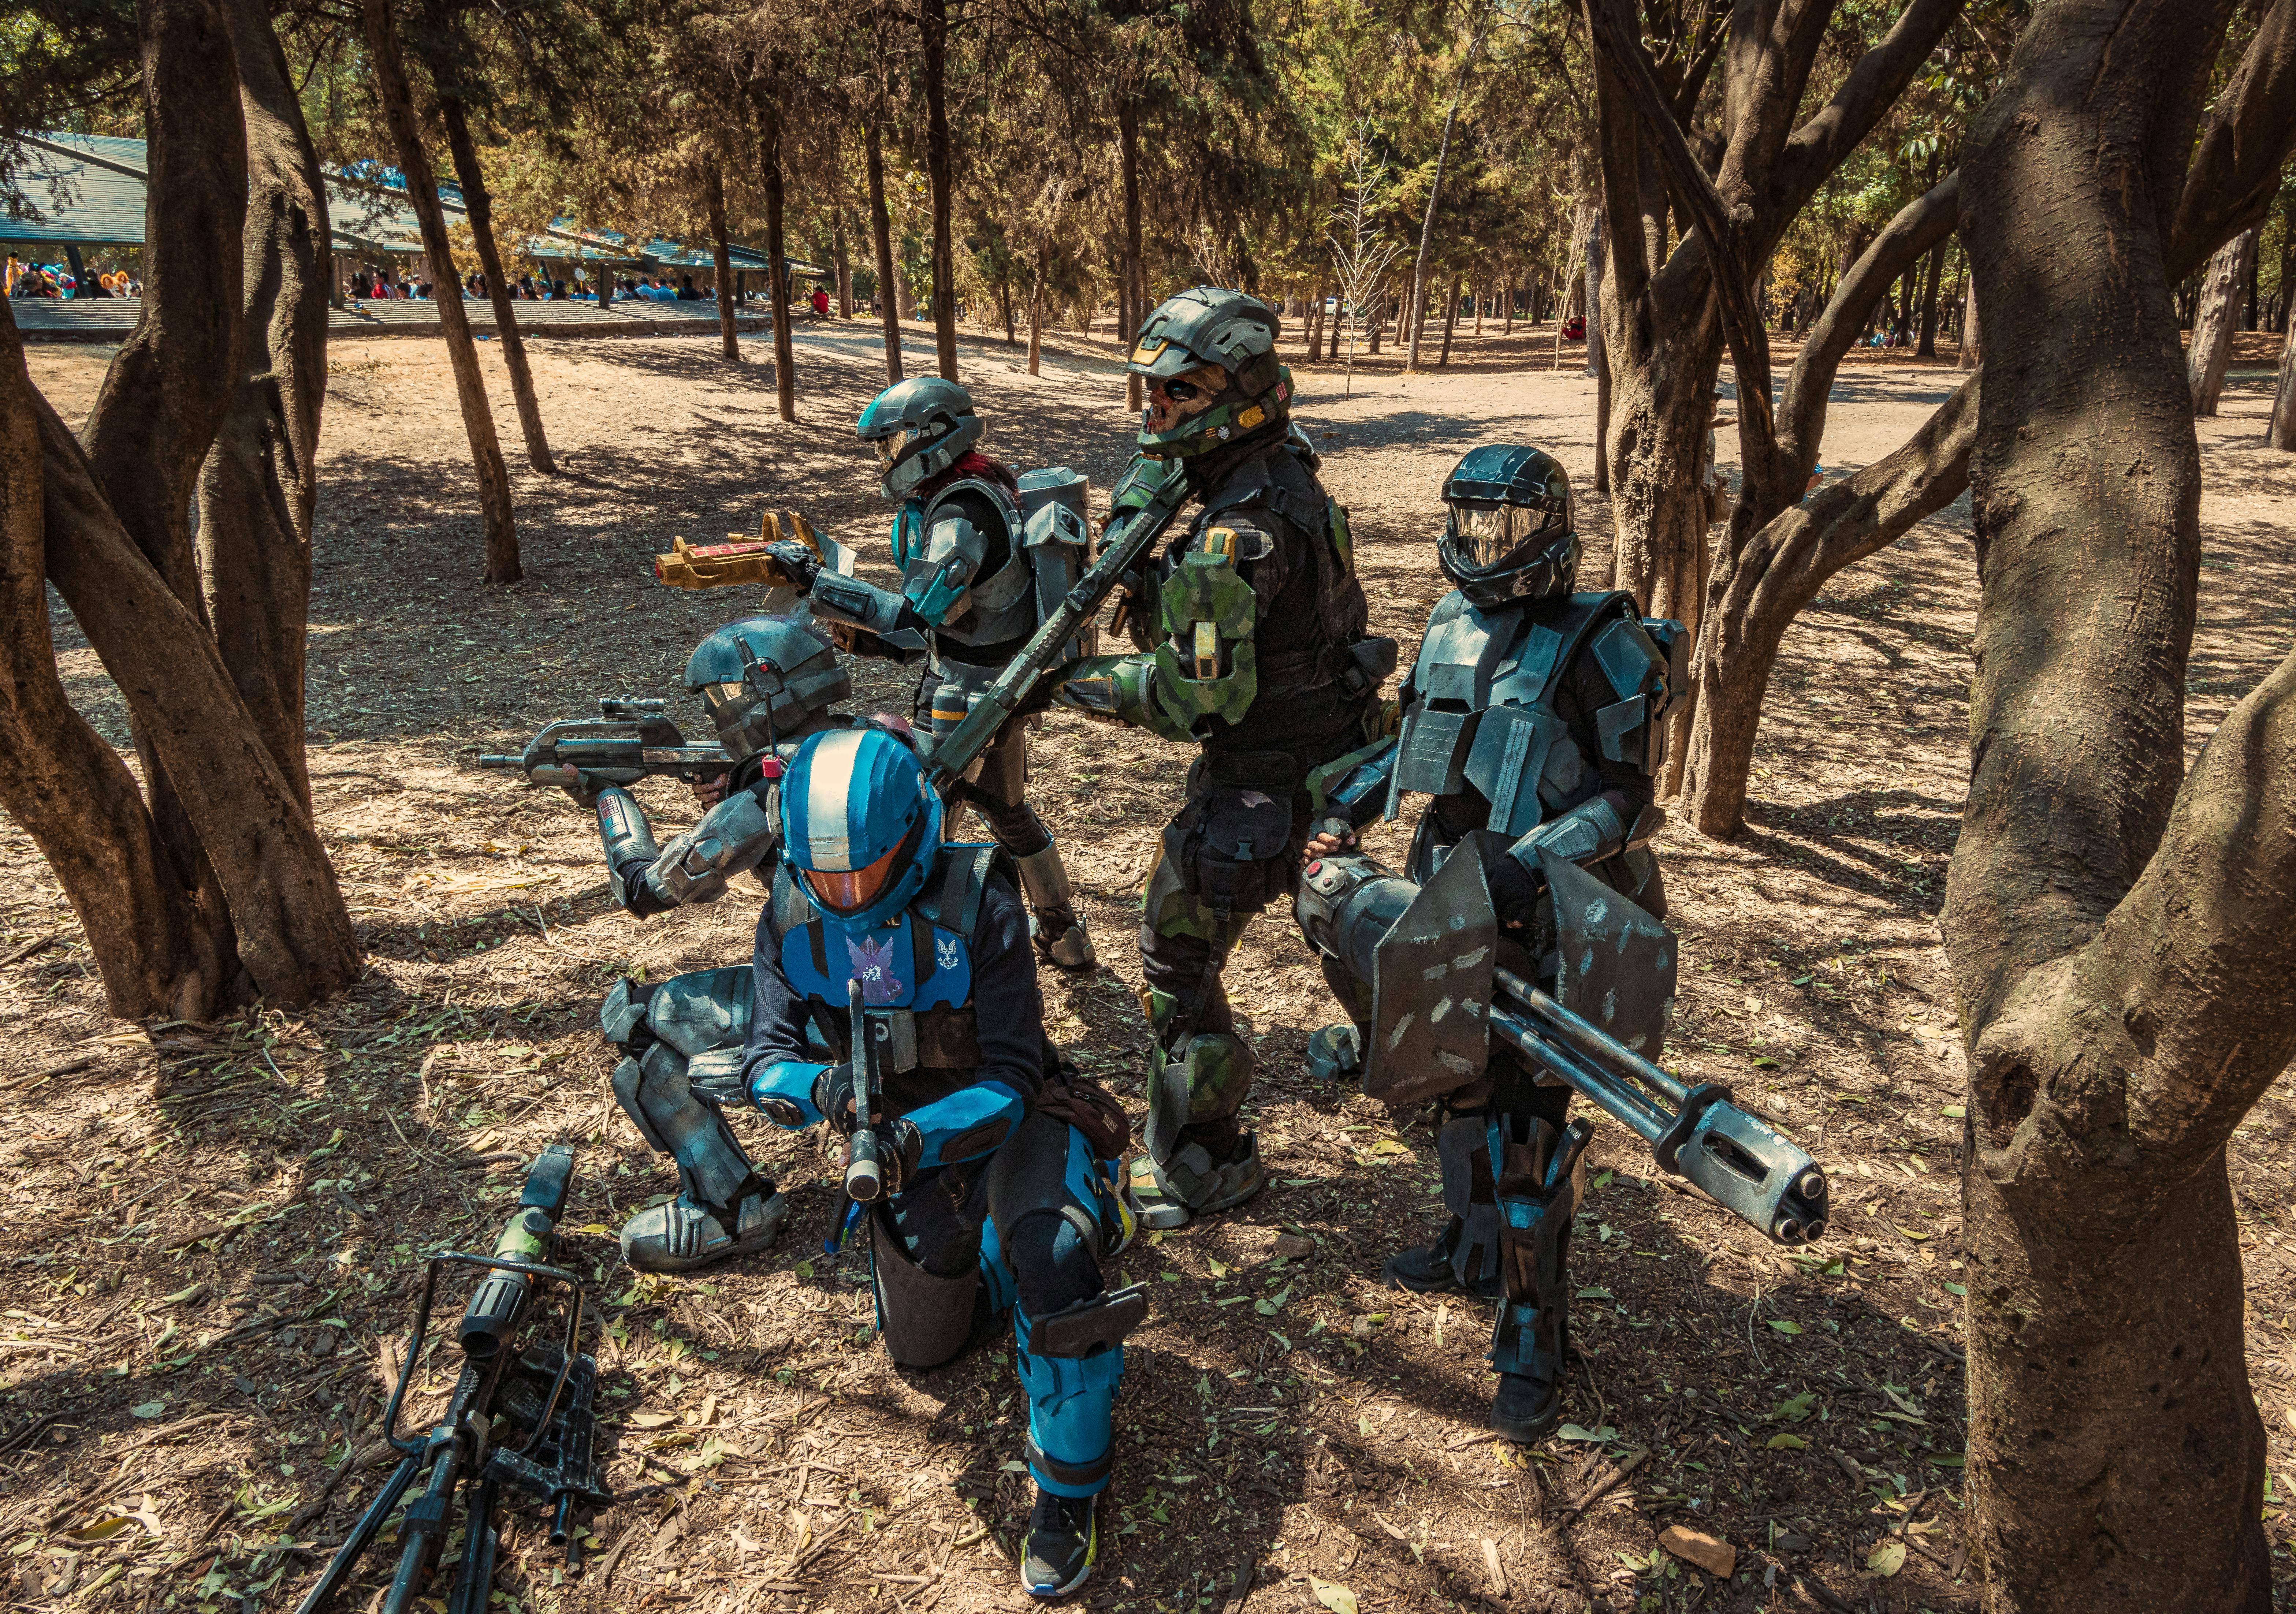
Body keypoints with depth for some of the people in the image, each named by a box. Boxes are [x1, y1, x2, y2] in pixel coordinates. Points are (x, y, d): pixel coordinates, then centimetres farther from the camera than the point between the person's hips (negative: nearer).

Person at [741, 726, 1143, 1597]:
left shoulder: (978, 907, -30)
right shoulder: (793, 918, -17)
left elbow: (1011, 1083, -30)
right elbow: (764, 1057, -16)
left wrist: (921, 1135, -49)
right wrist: (817, 1087, -40)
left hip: (1007, 1122, -5)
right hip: (905, 1140, 5)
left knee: (1047, 1259, -37)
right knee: (923, 1348, 18)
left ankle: (1069, 1488, -13)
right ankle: (980, 1249, 49)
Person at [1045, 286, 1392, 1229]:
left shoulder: (1236, 533, -27)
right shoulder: (1285, 472, 5)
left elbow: (1199, 699, -27)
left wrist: (1071, 681, -17)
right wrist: (1149, 575, -1)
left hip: (1262, 779, -10)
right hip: (1323, 748, 10)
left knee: (1178, 951, 1)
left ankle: (1201, 1169, 14)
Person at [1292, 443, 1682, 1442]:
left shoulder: (1601, 645, -9)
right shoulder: (1449, 624, 10)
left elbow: (1627, 797, -12)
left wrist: (1532, 858, -26)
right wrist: (1348, 801, 11)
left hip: (1546, 911, -6)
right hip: (1453, 894, 6)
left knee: (1529, 1122, -5)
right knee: (1465, 1082, 19)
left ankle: (1532, 1341, 8)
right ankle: (1474, 1249, 41)